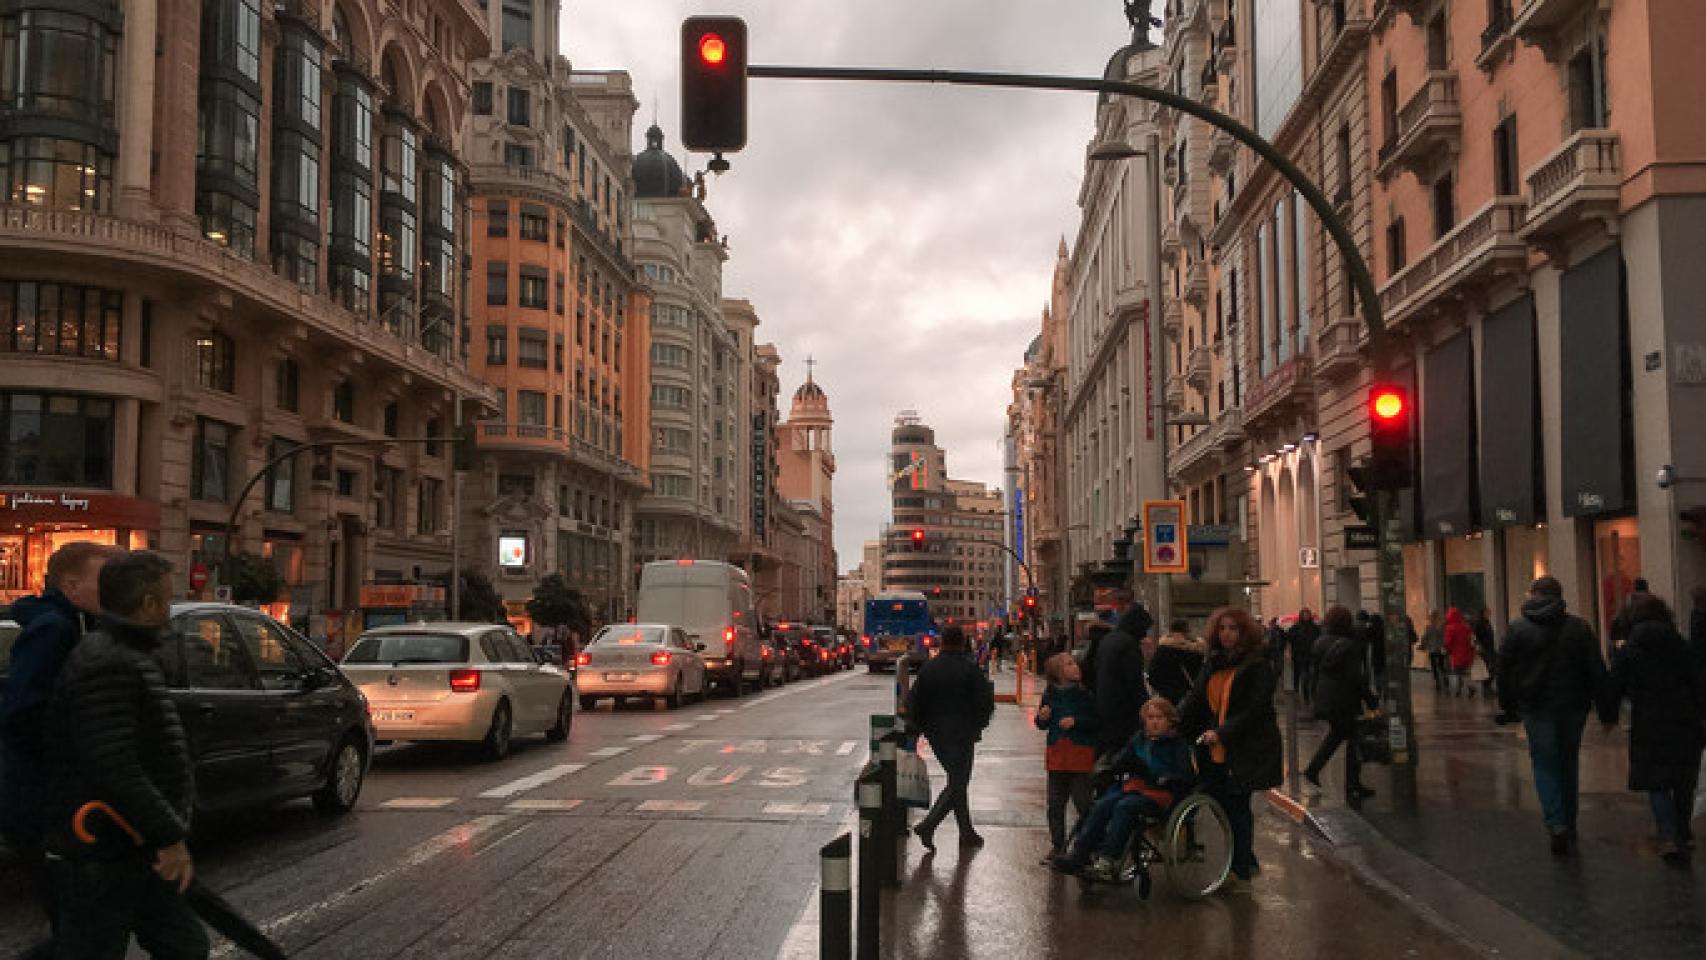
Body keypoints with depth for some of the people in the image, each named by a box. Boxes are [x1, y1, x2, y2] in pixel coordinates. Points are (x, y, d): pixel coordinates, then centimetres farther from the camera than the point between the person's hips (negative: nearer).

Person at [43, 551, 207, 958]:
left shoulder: (131, 657, 14)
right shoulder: (105, 664, -21)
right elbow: (113, 768, -29)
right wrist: (171, 836, -25)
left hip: (137, 853, 10)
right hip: (99, 859, -10)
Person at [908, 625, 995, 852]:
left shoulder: (928, 667, 3)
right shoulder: (969, 669, -11)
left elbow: (912, 703, 2)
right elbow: (986, 702, -11)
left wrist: (925, 726, 11)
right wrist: (978, 725, 4)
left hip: (936, 734, 6)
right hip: (962, 734, -6)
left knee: (957, 780, 17)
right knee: (958, 782, -2)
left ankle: (967, 832, 21)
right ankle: (928, 825, -17)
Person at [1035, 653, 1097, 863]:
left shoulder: (1084, 694, -7)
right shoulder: (1050, 695, 4)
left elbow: (1096, 721, -10)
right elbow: (1042, 725, 14)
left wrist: (1076, 721, -19)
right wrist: (1042, 718, -7)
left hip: (1080, 753, -4)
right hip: (1056, 753, 4)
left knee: (1083, 802, -4)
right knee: (1055, 804, 10)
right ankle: (1057, 846, 21)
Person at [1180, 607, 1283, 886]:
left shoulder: (1258, 666, -7)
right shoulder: (1214, 665, 13)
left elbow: (1256, 709, -13)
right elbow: (1196, 701, 10)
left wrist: (1222, 733, -19)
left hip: (1247, 749, -6)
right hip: (1218, 749, 6)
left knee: (1236, 804, -4)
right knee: (1222, 802, 7)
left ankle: (1241, 866, 8)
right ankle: (1245, 861, 23)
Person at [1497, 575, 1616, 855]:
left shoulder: (1518, 630, -3)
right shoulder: (1579, 627, 0)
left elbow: (1505, 671, 0)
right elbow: (1597, 672, 0)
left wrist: (1507, 707, 10)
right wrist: (1606, 709, 4)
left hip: (1537, 709, -2)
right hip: (1573, 707, 2)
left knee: (1545, 765, 3)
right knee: (1569, 763, 15)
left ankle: (1556, 825, -13)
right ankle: (1568, 826, 22)